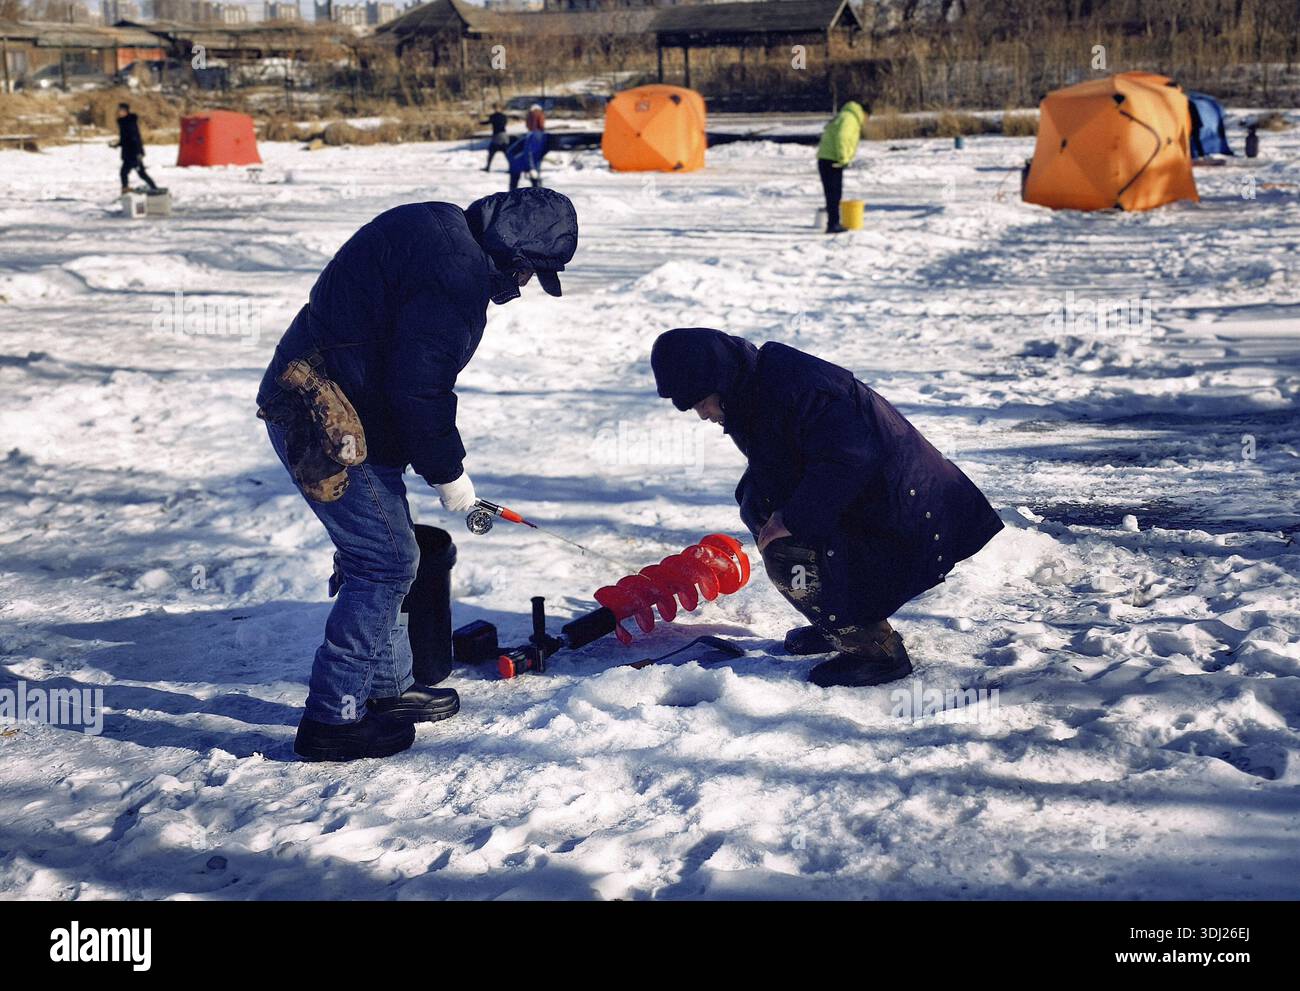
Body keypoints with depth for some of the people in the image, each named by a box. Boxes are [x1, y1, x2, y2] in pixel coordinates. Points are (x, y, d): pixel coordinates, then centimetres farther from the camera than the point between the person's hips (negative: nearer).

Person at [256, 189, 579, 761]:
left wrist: (444, 452, 18)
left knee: (383, 558, 19)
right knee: (385, 564, -4)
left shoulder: (437, 229, 13)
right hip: (334, 429, -11)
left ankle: (388, 689, 31)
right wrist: (448, 473, -8)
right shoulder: (457, 273, -20)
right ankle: (331, 719, 2)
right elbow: (419, 389, -21)